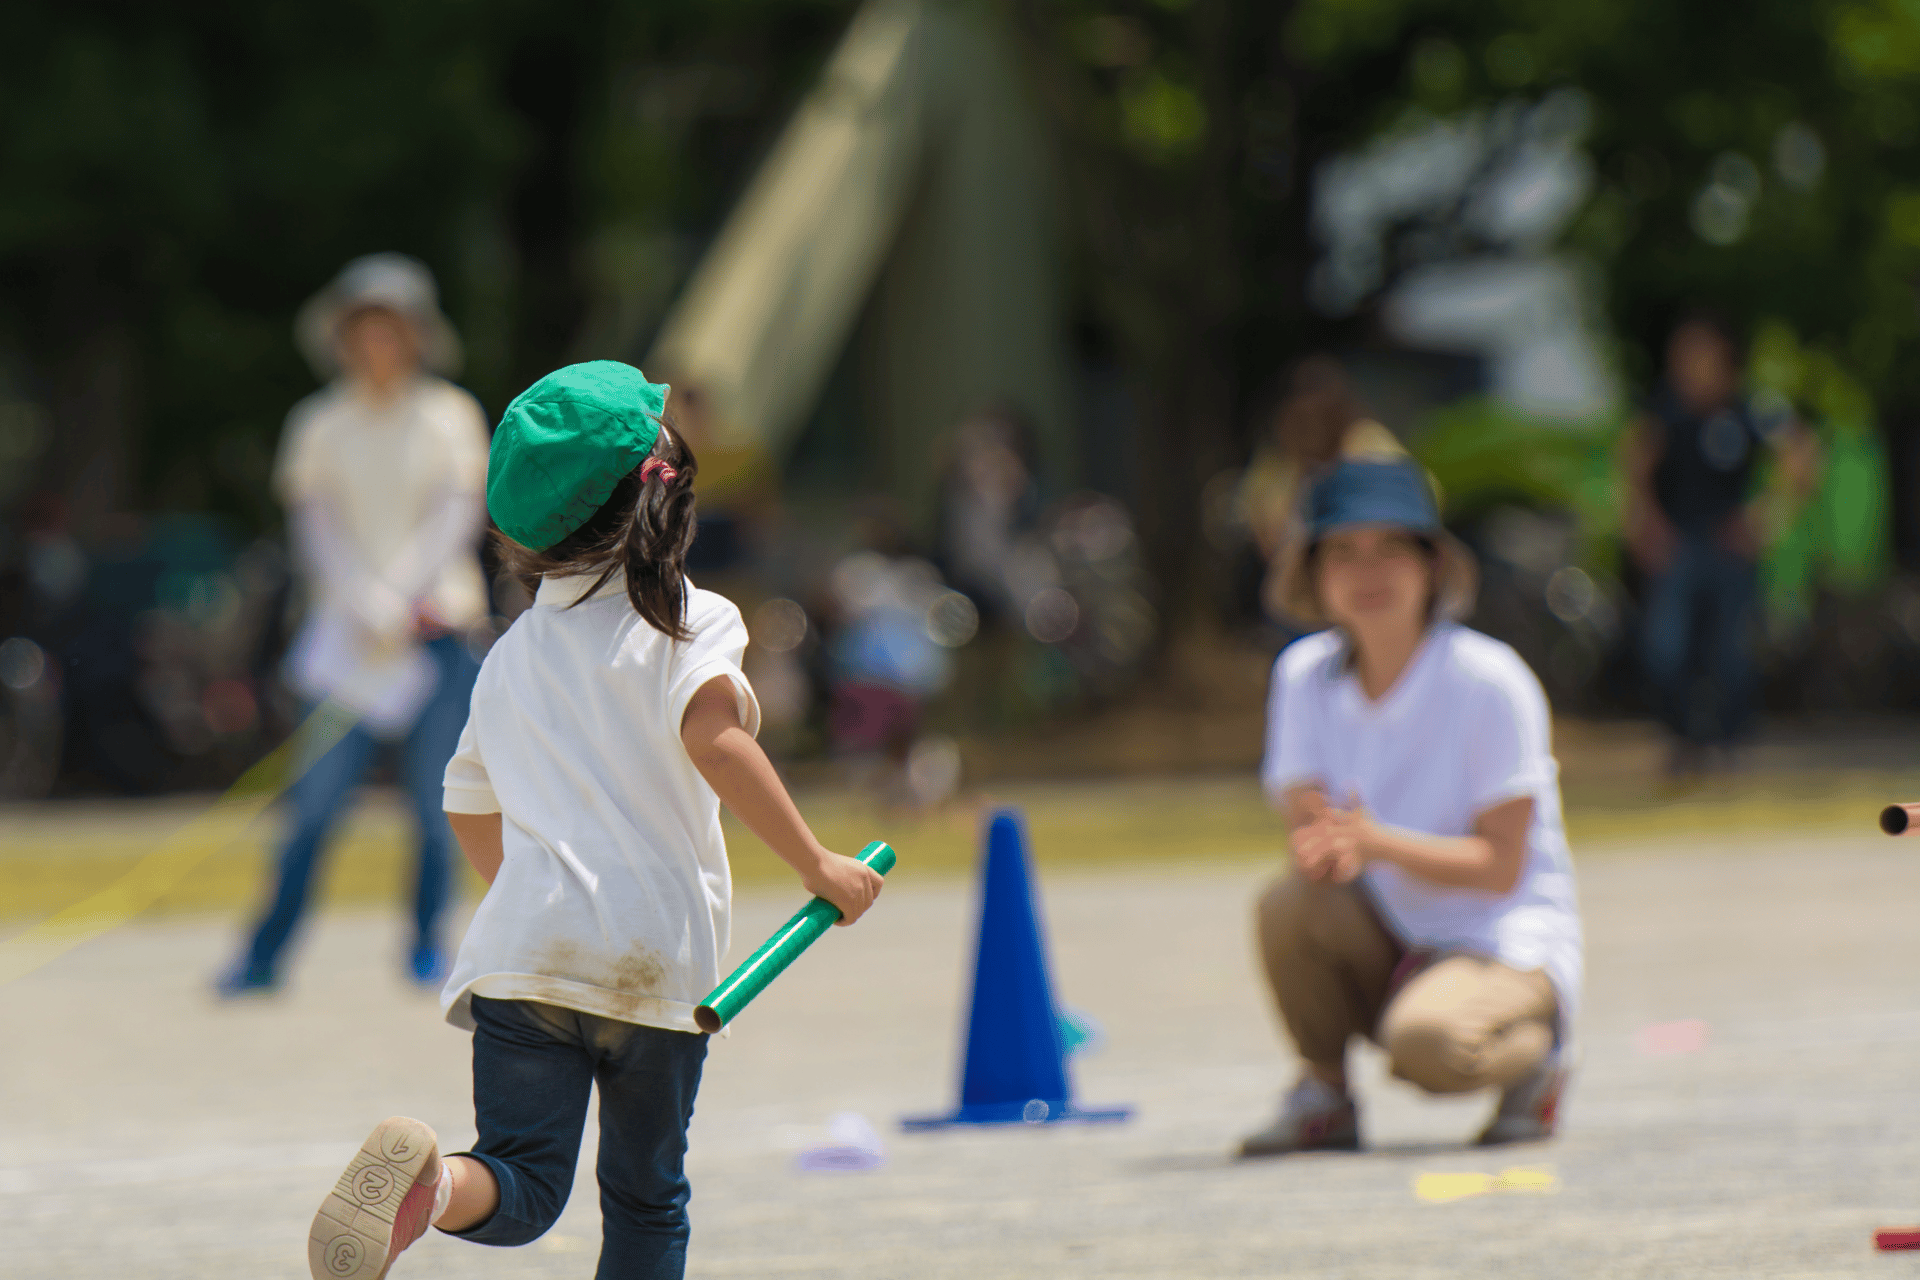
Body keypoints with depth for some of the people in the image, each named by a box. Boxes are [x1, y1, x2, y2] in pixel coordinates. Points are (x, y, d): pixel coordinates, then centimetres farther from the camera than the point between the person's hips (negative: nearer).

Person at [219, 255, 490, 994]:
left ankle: (427, 947, 11)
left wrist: (403, 598, -14)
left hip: (437, 622, 0)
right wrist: (366, 603, -14)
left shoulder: (449, 416, 5)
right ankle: (266, 954, -4)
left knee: (435, 802, -2)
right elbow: (315, 522, 0)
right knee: (315, 798, -6)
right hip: (350, 628, 0)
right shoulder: (321, 425, 7)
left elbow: (457, 515, -2)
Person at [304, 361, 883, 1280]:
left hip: (522, 950, 3)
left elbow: (473, 813, 25)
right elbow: (713, 738, -17)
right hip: (657, 958, -3)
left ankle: (428, 1183, -35)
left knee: (522, 1192, -3)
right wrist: (815, 865, -12)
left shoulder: (511, 654, 18)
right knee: (647, 1199, 12)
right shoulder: (689, 620, 1)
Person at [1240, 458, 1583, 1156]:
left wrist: (1376, 842, -31)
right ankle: (1324, 1095, -6)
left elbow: (1500, 865, -15)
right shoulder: (1305, 673, 2)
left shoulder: (1489, 680, -13)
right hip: (1383, 944, 4)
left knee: (1426, 1044, -37)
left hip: (1506, 945, -4)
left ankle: (1535, 1047, -1)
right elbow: (1304, 821, -4)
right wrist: (1327, 850, -30)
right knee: (1289, 903, -28)